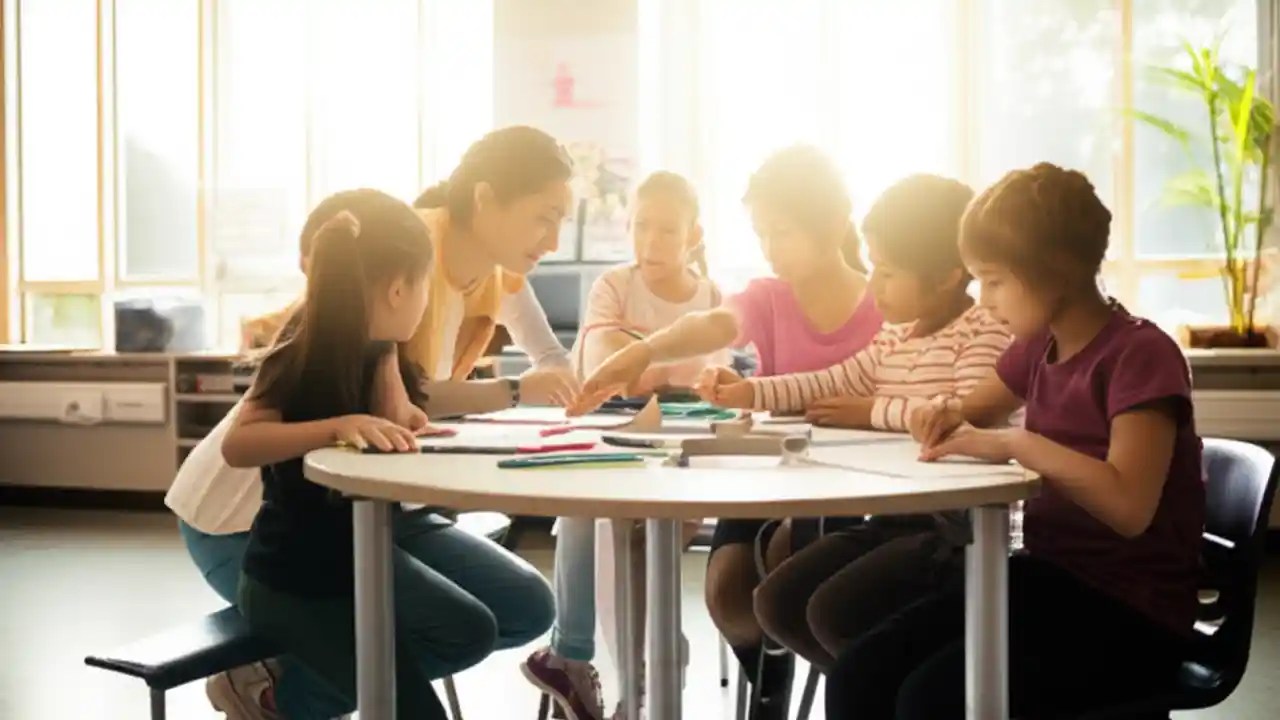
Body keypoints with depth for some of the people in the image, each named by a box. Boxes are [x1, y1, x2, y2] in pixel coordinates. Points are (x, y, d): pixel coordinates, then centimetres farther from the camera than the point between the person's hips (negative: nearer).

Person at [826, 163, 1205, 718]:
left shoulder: (1140, 354, -15)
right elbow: (980, 409, 30)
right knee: (859, 672, -12)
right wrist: (951, 415, 6)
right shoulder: (1037, 347, 8)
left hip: (1130, 611, -7)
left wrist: (1016, 443, -23)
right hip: (1047, 576, 8)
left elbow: (1129, 505, -29)